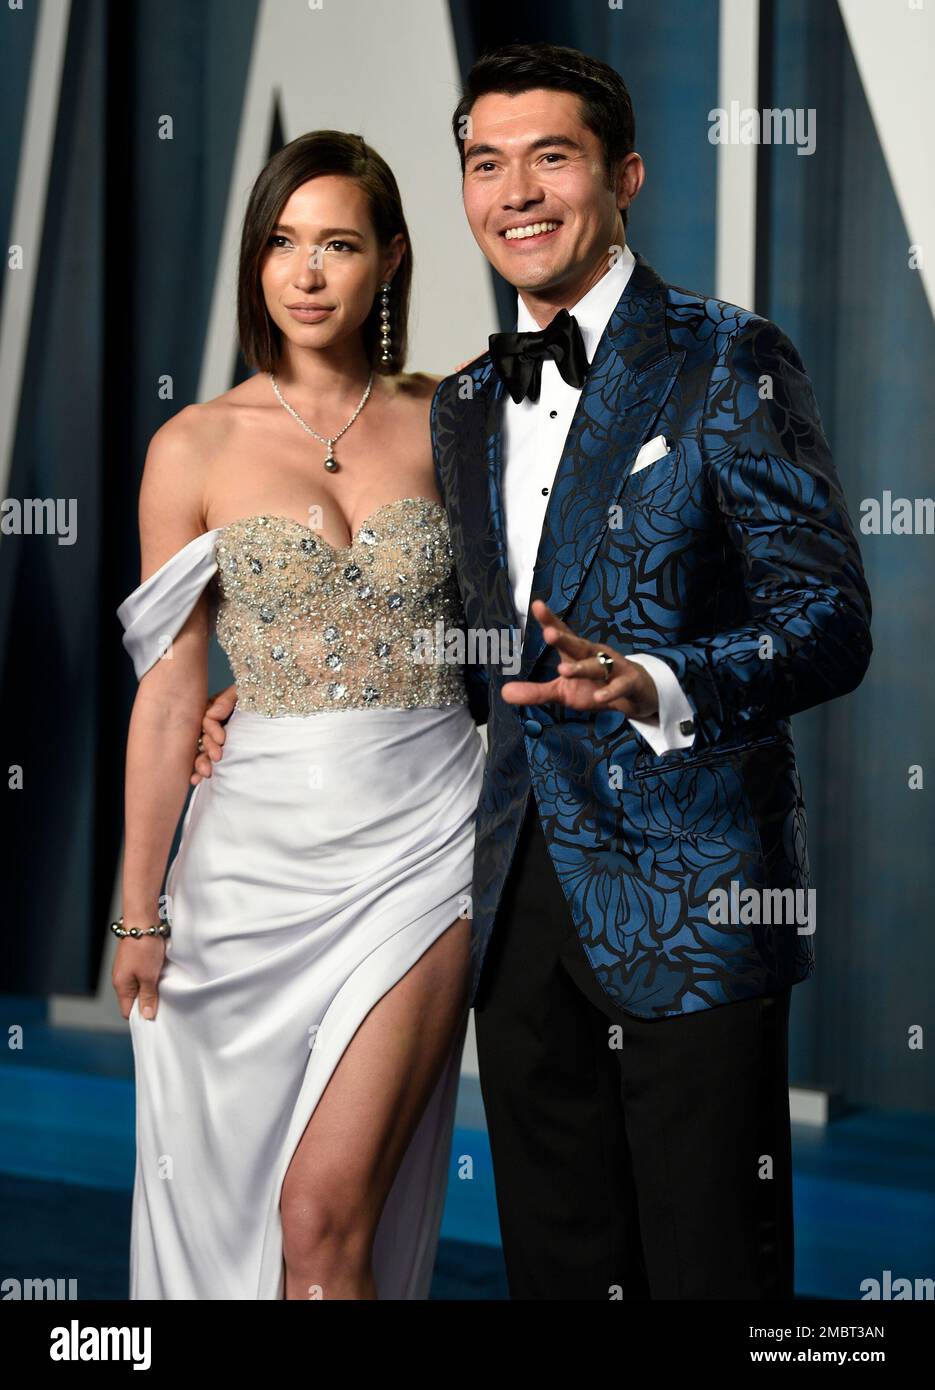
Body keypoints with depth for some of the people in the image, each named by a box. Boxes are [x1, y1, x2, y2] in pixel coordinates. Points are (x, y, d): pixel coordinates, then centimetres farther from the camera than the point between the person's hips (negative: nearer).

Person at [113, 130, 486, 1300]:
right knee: (228, 1197, 9)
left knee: (326, 1214, -8)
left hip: (422, 837, -1)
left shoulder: (447, 421, 3)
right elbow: (170, 688, 1)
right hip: (262, 841, 1)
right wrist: (140, 911, 1)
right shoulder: (196, 447, 0)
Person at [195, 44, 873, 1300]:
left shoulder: (728, 361, -5)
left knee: (709, 1269, -1)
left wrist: (654, 685, -30)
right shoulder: (462, 409, 16)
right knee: (558, 1265, 13)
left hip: (688, 902, -6)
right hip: (525, 901, 6)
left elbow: (830, 622, -13)